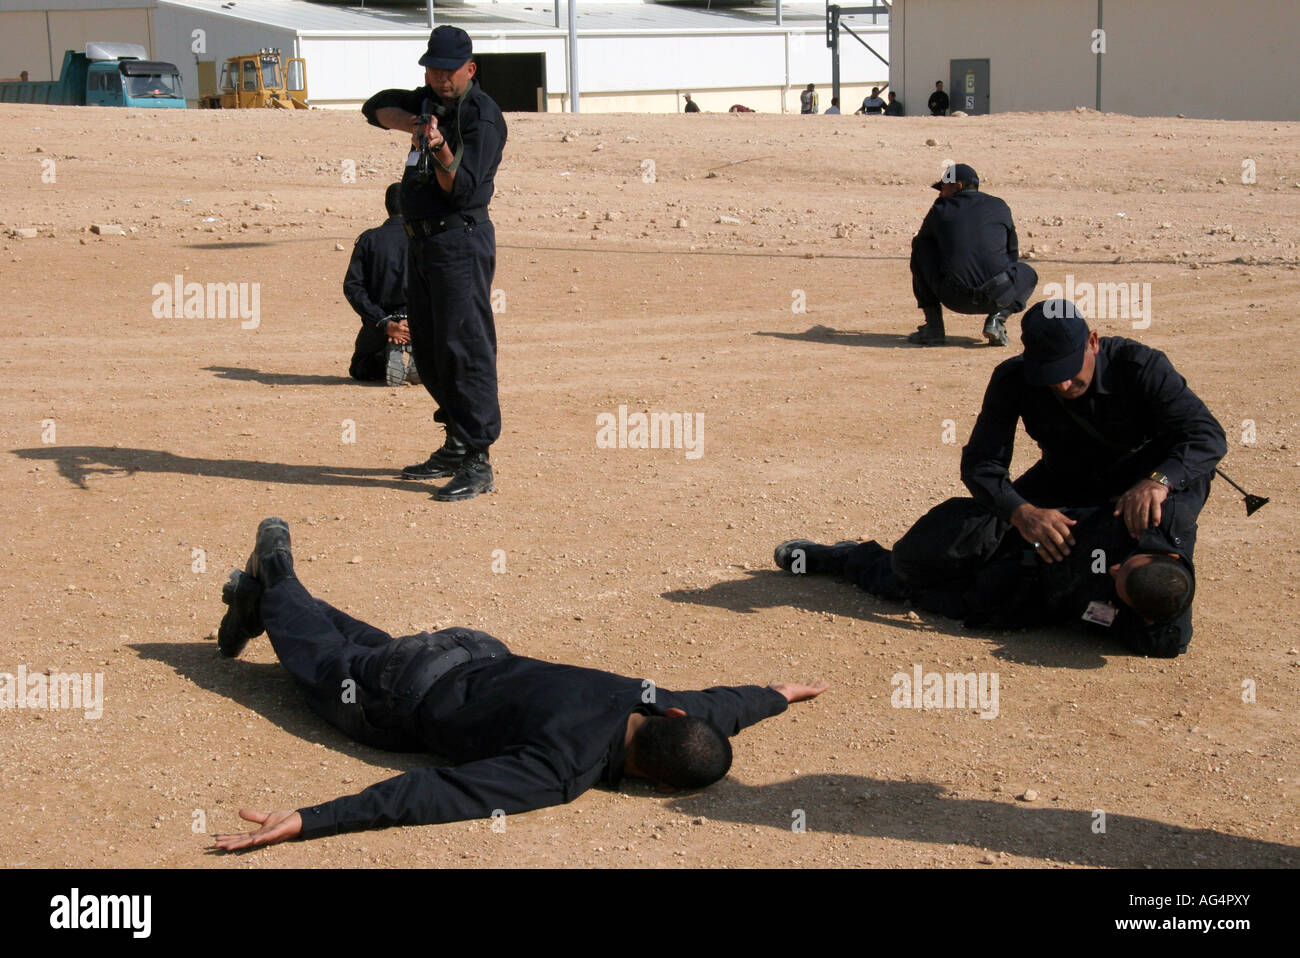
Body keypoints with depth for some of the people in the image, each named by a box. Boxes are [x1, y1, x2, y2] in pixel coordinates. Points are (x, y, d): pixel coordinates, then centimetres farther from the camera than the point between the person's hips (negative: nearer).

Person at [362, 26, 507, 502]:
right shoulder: (430, 100, 13)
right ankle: (455, 446, 26)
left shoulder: (482, 117, -13)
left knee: (465, 348, -13)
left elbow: (460, 190, -19)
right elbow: (377, 107, 12)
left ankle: (476, 463, -15)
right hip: (422, 239, 10)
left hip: (460, 241, -10)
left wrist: (440, 149, -36)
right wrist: (411, 124, -5)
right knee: (429, 351, 15)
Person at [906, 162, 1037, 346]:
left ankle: (933, 327, 16)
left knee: (920, 248, 23)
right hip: (998, 296, 2)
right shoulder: (999, 206, 15)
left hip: (954, 299, -2)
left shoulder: (940, 209, 10)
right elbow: (1012, 254, 24)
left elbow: (920, 242, 27)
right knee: (1028, 274, 36)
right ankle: (997, 318, 5)